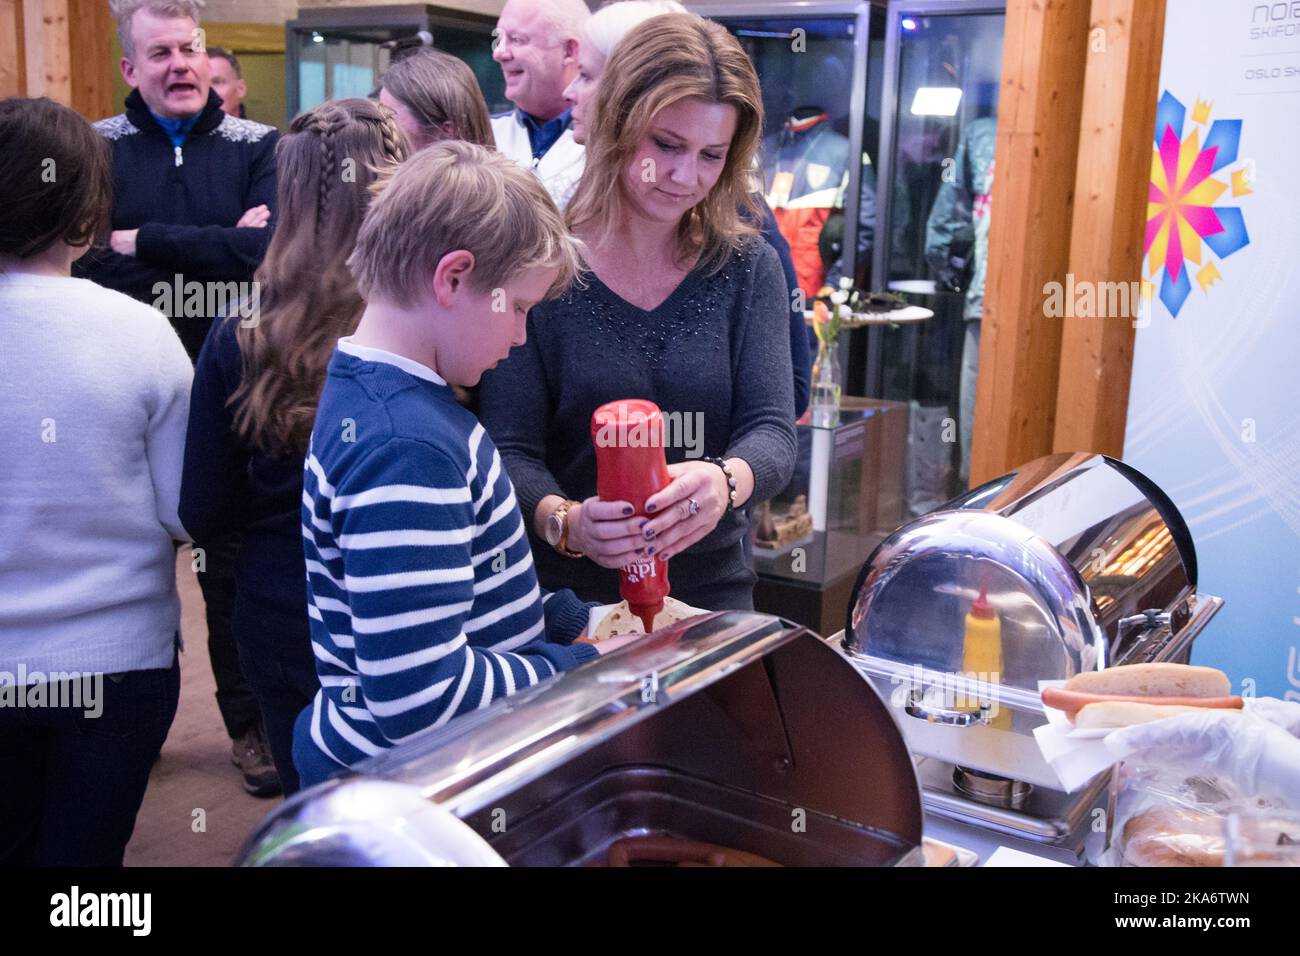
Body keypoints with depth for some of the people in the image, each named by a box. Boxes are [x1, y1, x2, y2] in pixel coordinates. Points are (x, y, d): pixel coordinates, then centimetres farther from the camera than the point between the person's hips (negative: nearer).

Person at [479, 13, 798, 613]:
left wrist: (723, 481, -33)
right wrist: (564, 520, -33)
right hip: (566, 602, -2)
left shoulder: (747, 268, -3)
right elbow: (509, 451, -12)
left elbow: (773, 433, -11)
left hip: (712, 593, 2)